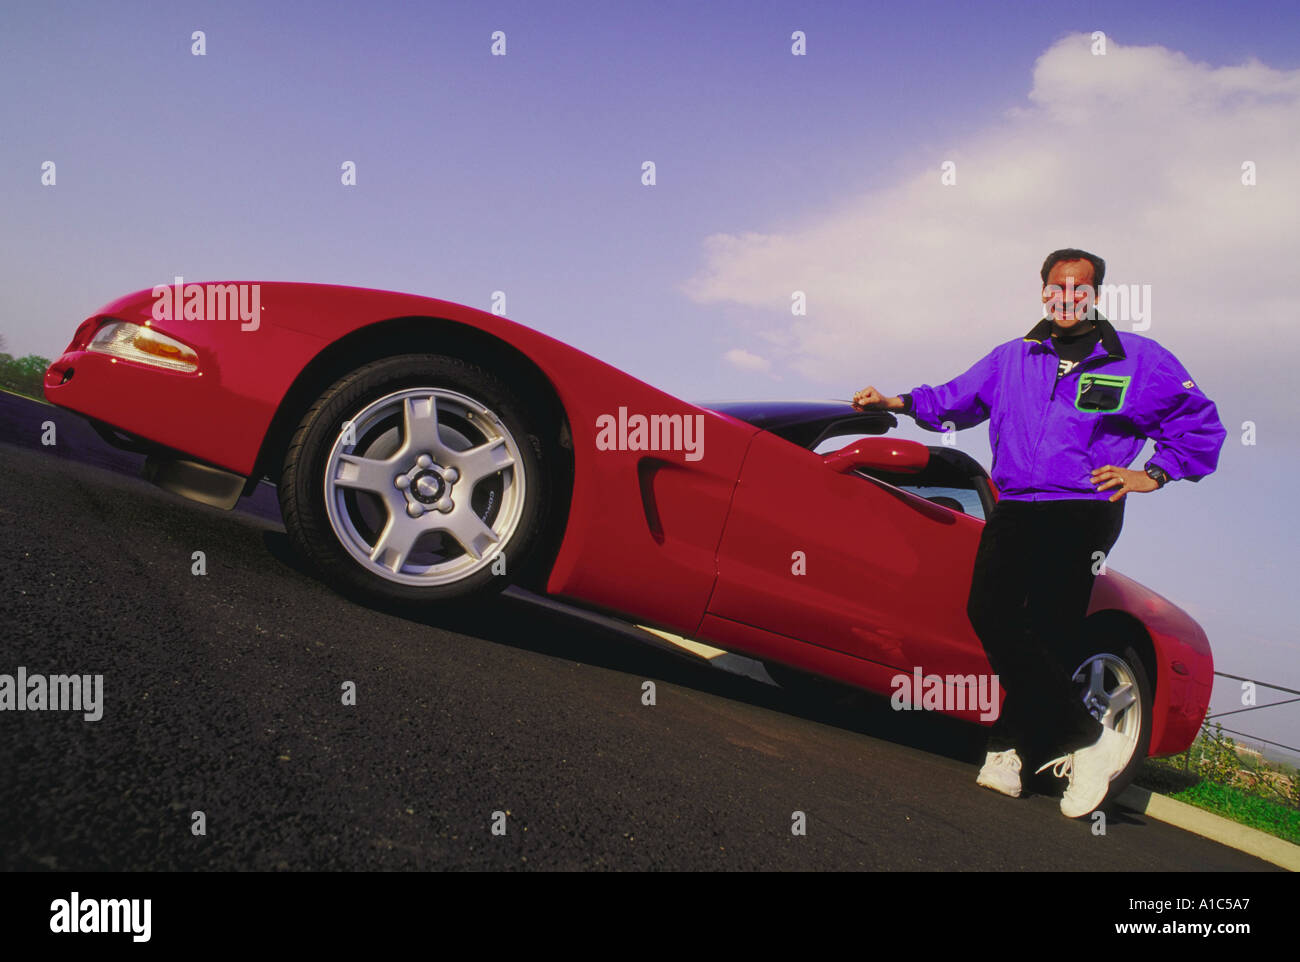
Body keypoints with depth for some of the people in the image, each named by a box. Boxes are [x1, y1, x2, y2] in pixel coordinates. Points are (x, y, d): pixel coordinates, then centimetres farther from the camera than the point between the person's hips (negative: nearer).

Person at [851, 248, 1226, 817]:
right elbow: (954, 400, 28)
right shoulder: (1011, 358, 17)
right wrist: (896, 402, 16)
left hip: (1084, 515, -3)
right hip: (1014, 510, 3)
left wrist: (1153, 474, 3)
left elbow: (1202, 424, 14)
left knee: (1047, 633, -10)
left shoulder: (1139, 359, 8)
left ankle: (1006, 748, -2)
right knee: (990, 612, -13)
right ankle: (1087, 738, -5)